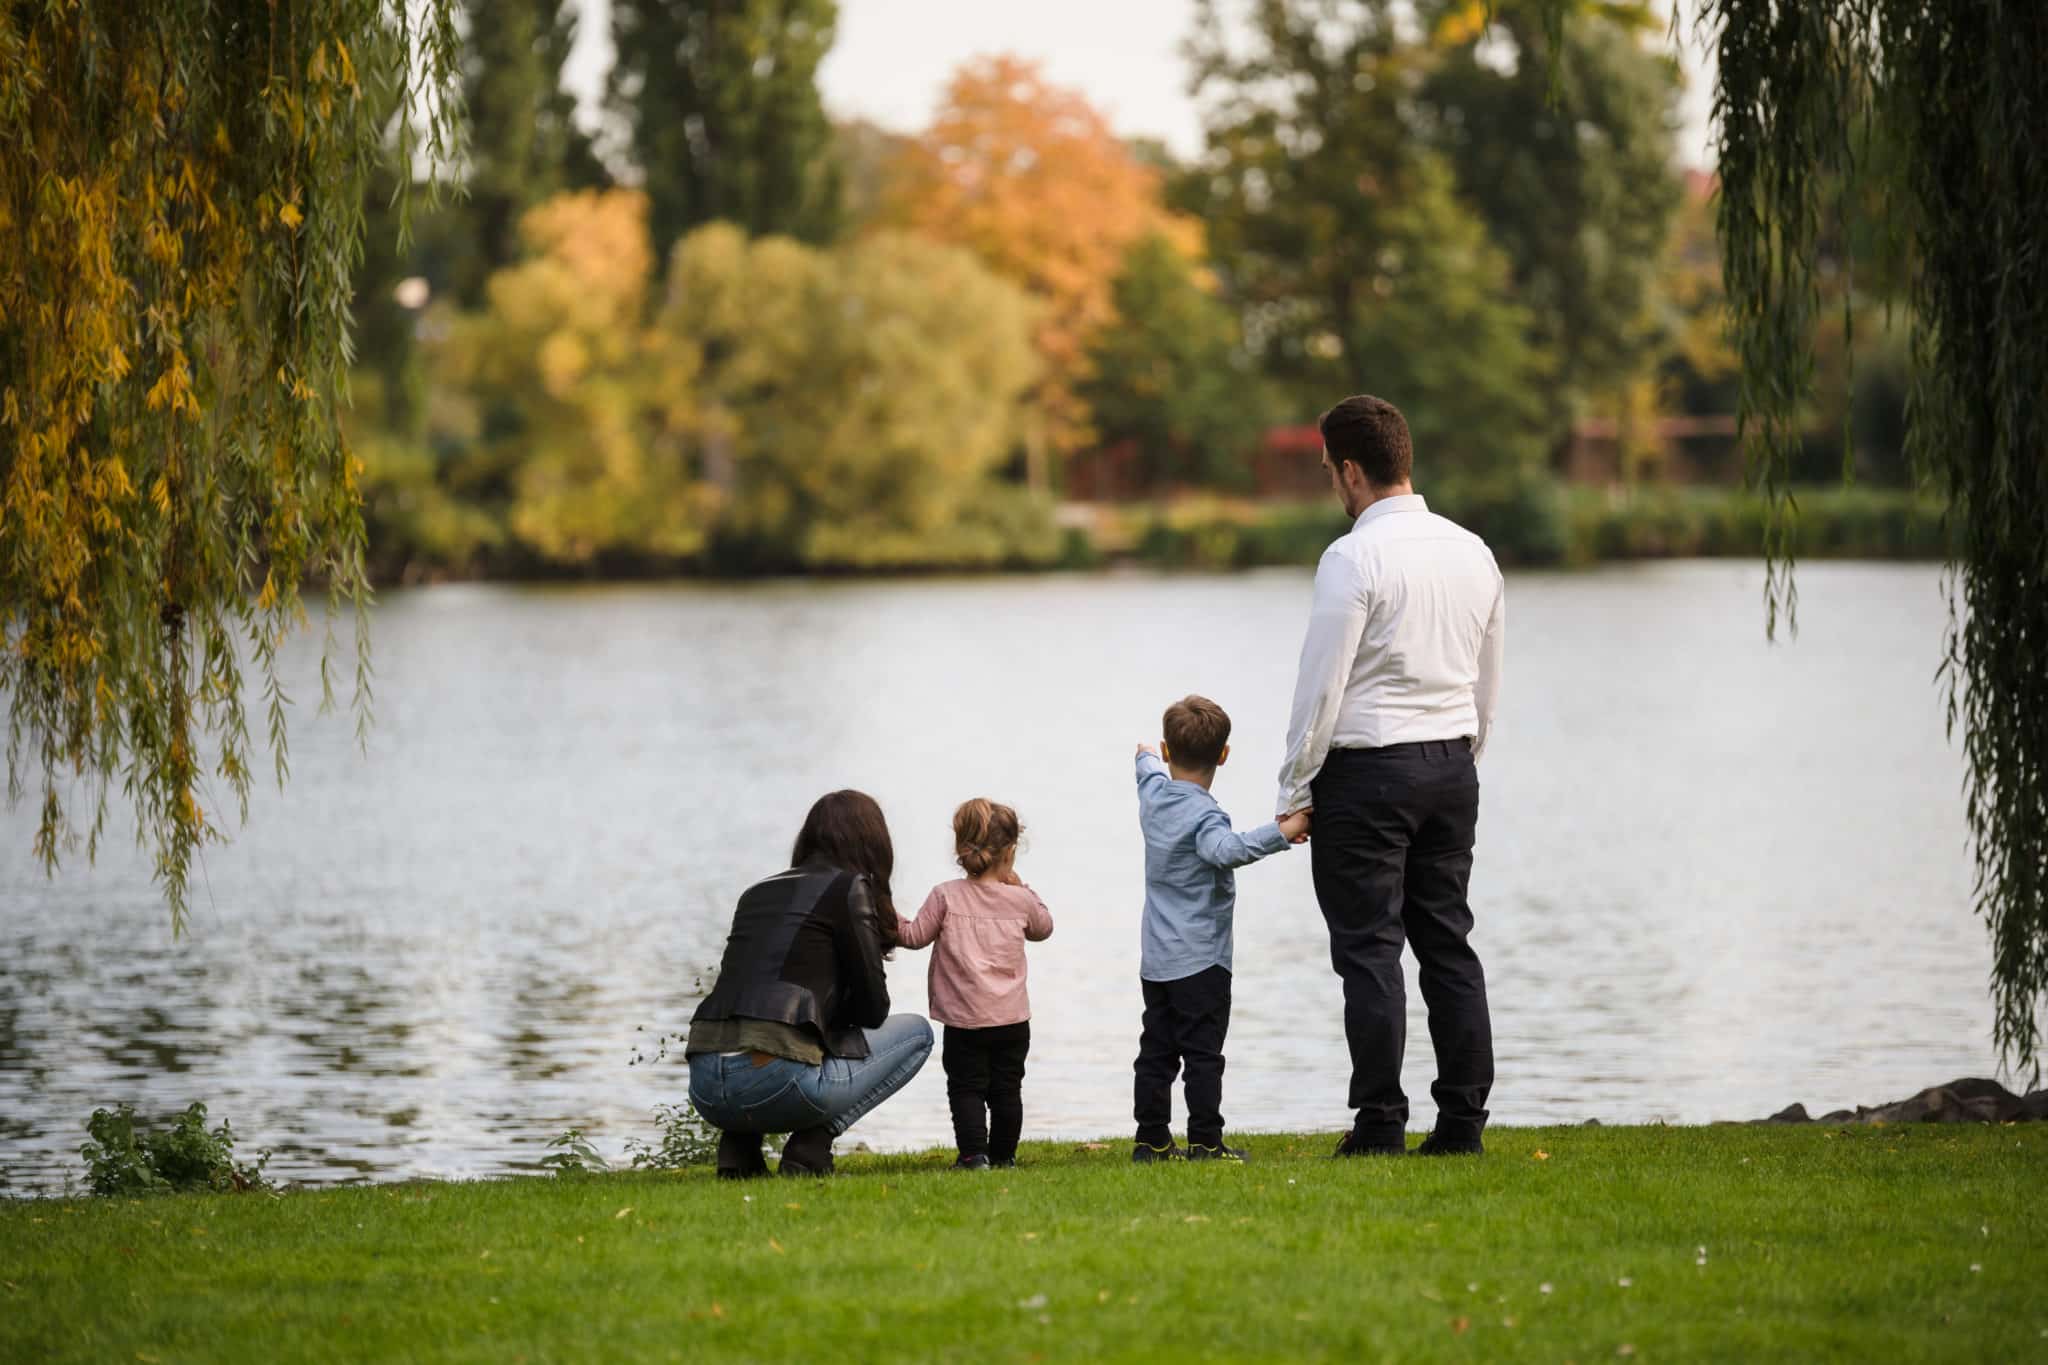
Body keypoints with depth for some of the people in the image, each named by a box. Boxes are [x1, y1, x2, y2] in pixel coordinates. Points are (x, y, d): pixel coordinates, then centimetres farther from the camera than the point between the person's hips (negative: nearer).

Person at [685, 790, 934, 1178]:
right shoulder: (848, 888, 3)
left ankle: (738, 1148, 16)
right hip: (776, 1082, -7)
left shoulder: (757, 892, 23)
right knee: (916, 1033, 17)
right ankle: (810, 1149, 0)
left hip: (705, 1087, 7)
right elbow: (872, 1008, 4)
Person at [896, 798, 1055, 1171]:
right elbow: (1043, 928, 20)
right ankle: (1003, 1154, 16)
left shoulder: (946, 896, -7)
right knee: (1006, 1087, 12)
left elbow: (915, 937, 0)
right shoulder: (1021, 899, -1)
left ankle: (973, 1153, -8)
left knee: (966, 1087, 4)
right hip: (1012, 1018, 2)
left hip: (964, 1018, -2)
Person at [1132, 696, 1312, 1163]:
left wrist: (1147, 757, 54)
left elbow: (1150, 770, 32)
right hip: (1200, 959, -7)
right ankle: (1205, 1142, -5)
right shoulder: (1203, 814, -17)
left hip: (1155, 960, 7)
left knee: (1156, 1051, 10)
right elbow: (1225, 850, -38)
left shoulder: (1153, 795, 7)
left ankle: (1151, 1141, 11)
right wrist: (1283, 831, -40)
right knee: (1203, 1054, -5)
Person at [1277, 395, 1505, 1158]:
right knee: (1448, 943, 9)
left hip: (1368, 768, -7)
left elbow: (1321, 686, -13)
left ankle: (1380, 1124, -4)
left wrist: (1294, 791, -5)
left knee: (1369, 950, -3)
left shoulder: (1354, 558, -13)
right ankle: (1463, 1118, 8)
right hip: (1451, 765, 7)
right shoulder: (1473, 552, 9)